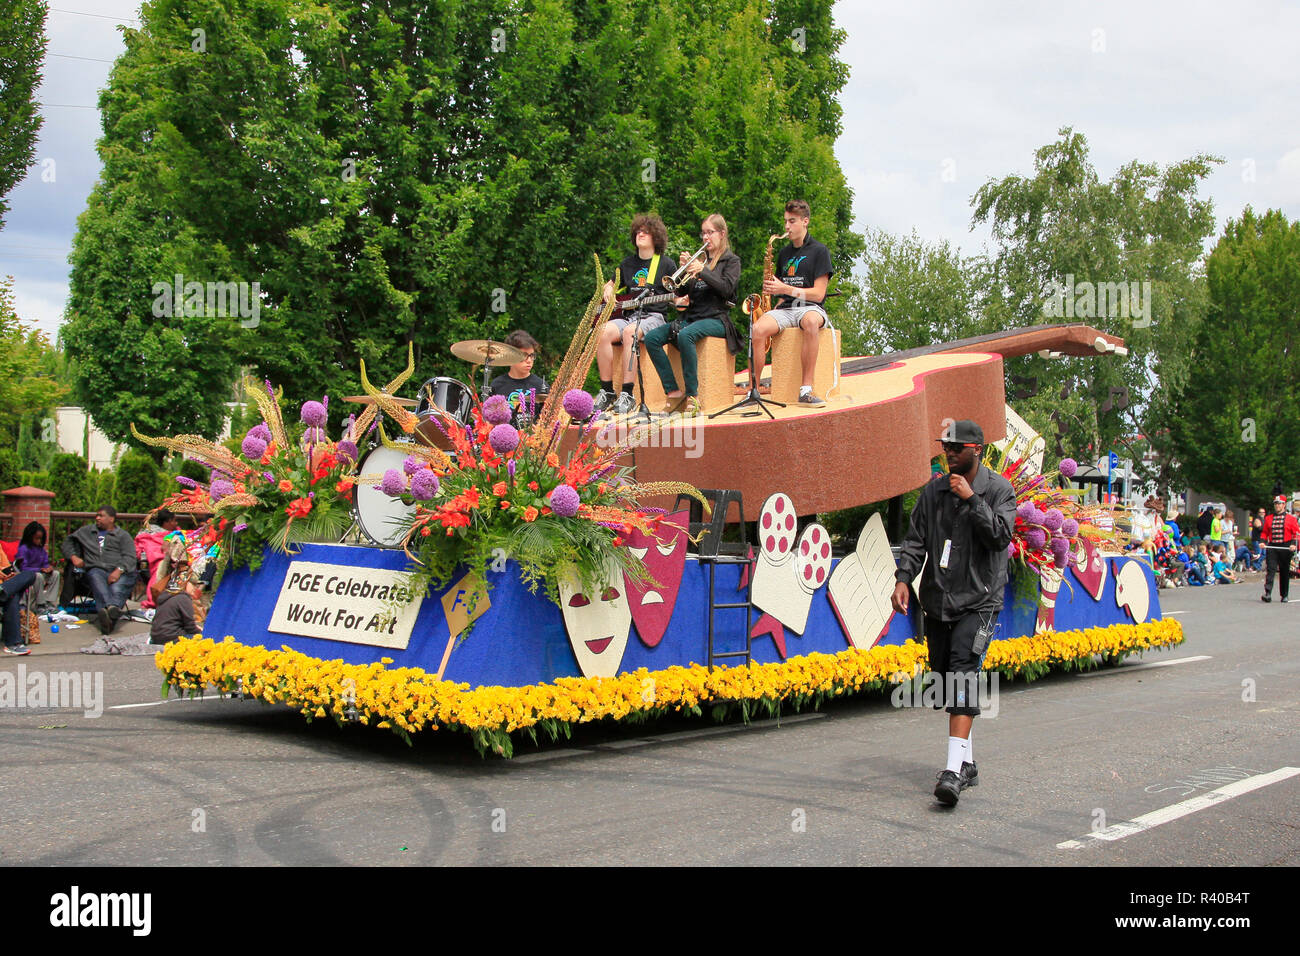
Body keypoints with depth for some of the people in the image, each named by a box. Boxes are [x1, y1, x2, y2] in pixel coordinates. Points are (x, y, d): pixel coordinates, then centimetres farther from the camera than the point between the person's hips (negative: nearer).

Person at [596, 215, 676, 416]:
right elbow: (610, 284, 34)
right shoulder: (628, 263, 20)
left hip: (653, 317, -4)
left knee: (629, 332, -38)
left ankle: (627, 395, -40)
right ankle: (607, 391, -24)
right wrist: (608, 290, 10)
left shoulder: (666, 264, 9)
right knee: (604, 332, -29)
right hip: (627, 315, 4)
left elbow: (674, 298, 8)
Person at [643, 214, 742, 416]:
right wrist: (685, 270, -3)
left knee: (685, 335, -38)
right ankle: (673, 392, -19)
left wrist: (702, 271, -17)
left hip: (716, 318, -6)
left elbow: (727, 288, -11)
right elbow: (683, 293, 14)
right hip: (691, 316, 6)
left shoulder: (731, 260, 7)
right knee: (651, 338, -17)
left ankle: (693, 395, -32)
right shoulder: (700, 259, 22)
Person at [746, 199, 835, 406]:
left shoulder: (819, 251, 3)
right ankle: (754, 390, -25)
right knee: (758, 329, -29)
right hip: (785, 309, 4)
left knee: (811, 322, -42)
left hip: (811, 308, -4)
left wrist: (785, 289, -14)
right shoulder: (785, 253, 20)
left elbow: (818, 294, -6)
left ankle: (806, 390, -40)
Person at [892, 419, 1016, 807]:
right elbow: (915, 539, 10)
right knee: (946, 678, 9)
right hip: (938, 601, 5)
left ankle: (955, 768, -26)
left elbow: (1000, 535, -13)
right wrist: (903, 578, -4)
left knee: (963, 672, -20)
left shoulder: (999, 490, 0)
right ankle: (966, 763, 22)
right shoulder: (934, 491, 10)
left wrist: (971, 499, -16)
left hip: (978, 602, -5)